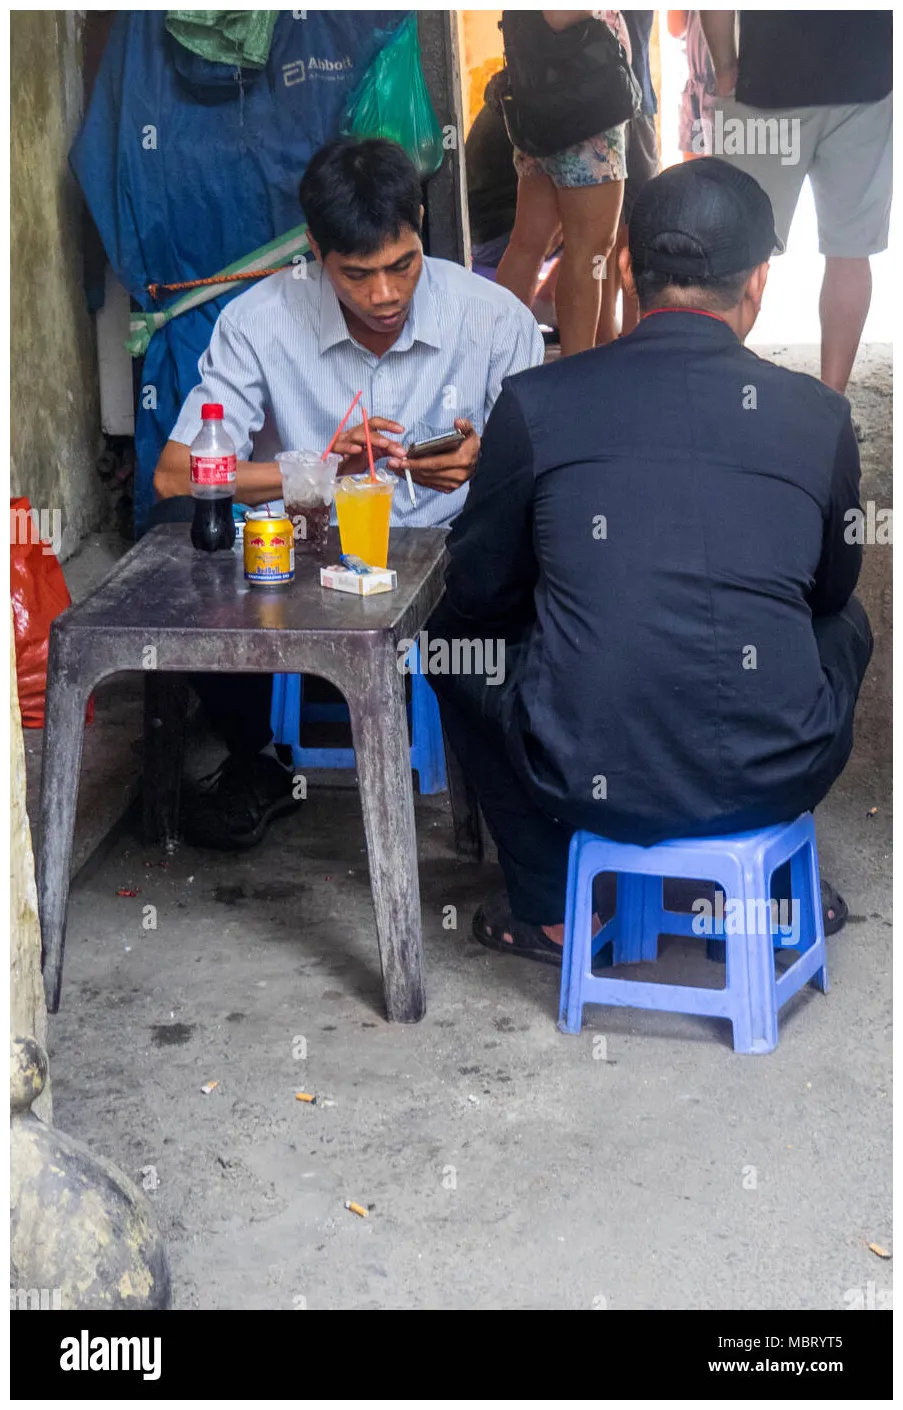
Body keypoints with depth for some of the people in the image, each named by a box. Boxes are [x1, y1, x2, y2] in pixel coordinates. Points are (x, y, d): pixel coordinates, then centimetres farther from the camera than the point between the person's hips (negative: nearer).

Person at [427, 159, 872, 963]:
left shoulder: (534, 403, -5)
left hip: (587, 783, -1)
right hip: (771, 780, 2)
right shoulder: (820, 416, -2)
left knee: (458, 635, 27)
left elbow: (479, 588, 7)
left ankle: (548, 910, 30)